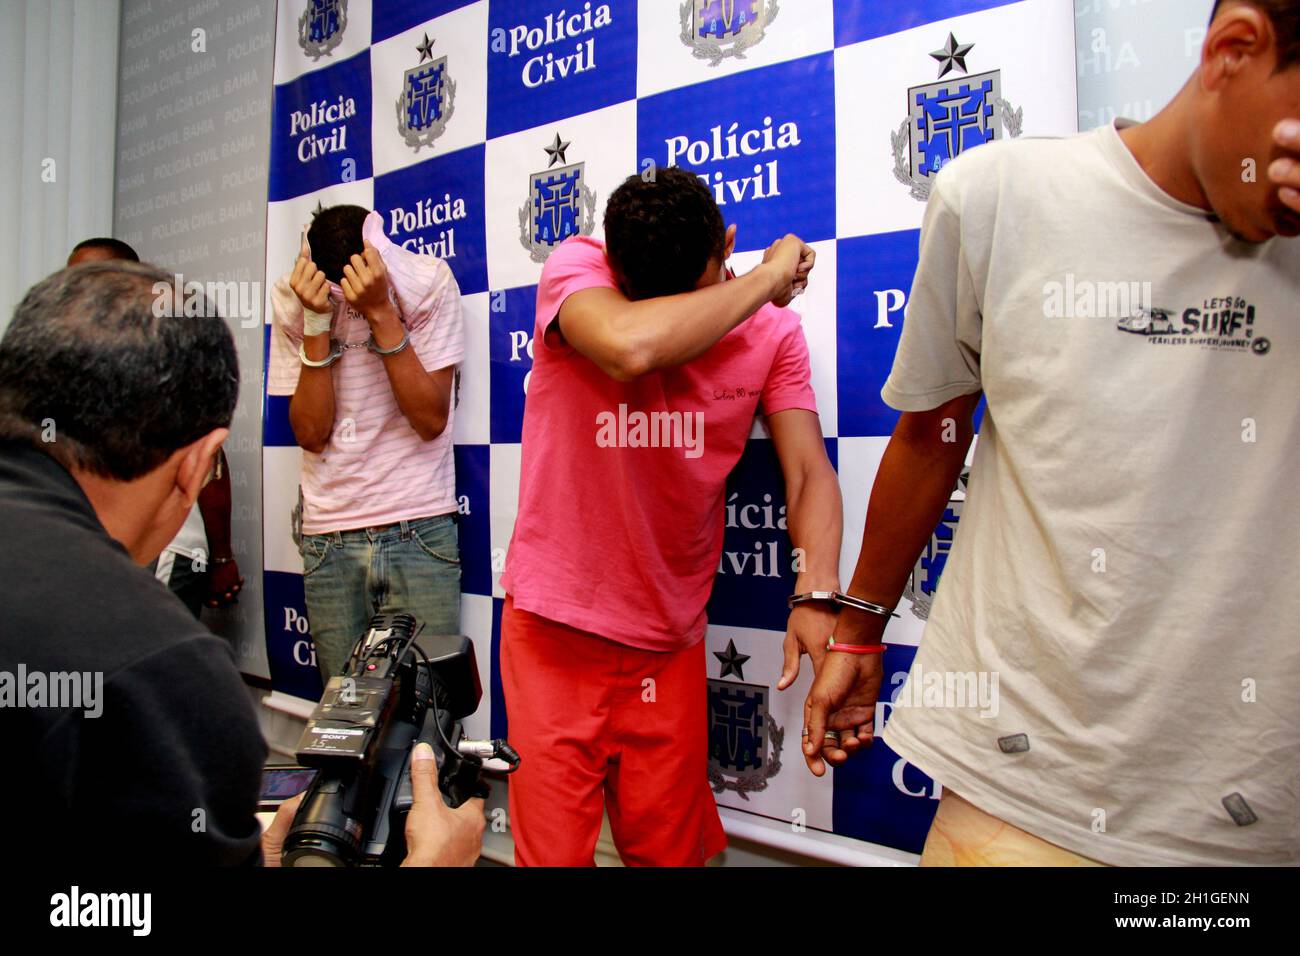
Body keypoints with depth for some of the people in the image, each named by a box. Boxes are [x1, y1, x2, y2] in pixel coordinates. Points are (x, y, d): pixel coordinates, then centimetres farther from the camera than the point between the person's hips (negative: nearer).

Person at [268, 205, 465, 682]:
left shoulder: (427, 281, -6)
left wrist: (380, 312, -19)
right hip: (329, 538, 2)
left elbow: (431, 420, -12)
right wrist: (316, 323, -14)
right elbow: (311, 435, -5)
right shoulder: (291, 298, 0)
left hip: (419, 532, -2)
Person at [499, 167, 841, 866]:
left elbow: (809, 473, -7)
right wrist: (768, 279, -19)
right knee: (554, 852, 6)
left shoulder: (772, 330, -2)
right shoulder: (574, 266, -11)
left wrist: (818, 593, -27)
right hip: (554, 631, -2)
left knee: (670, 851, 14)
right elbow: (632, 347, -34)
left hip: (669, 642, 3)